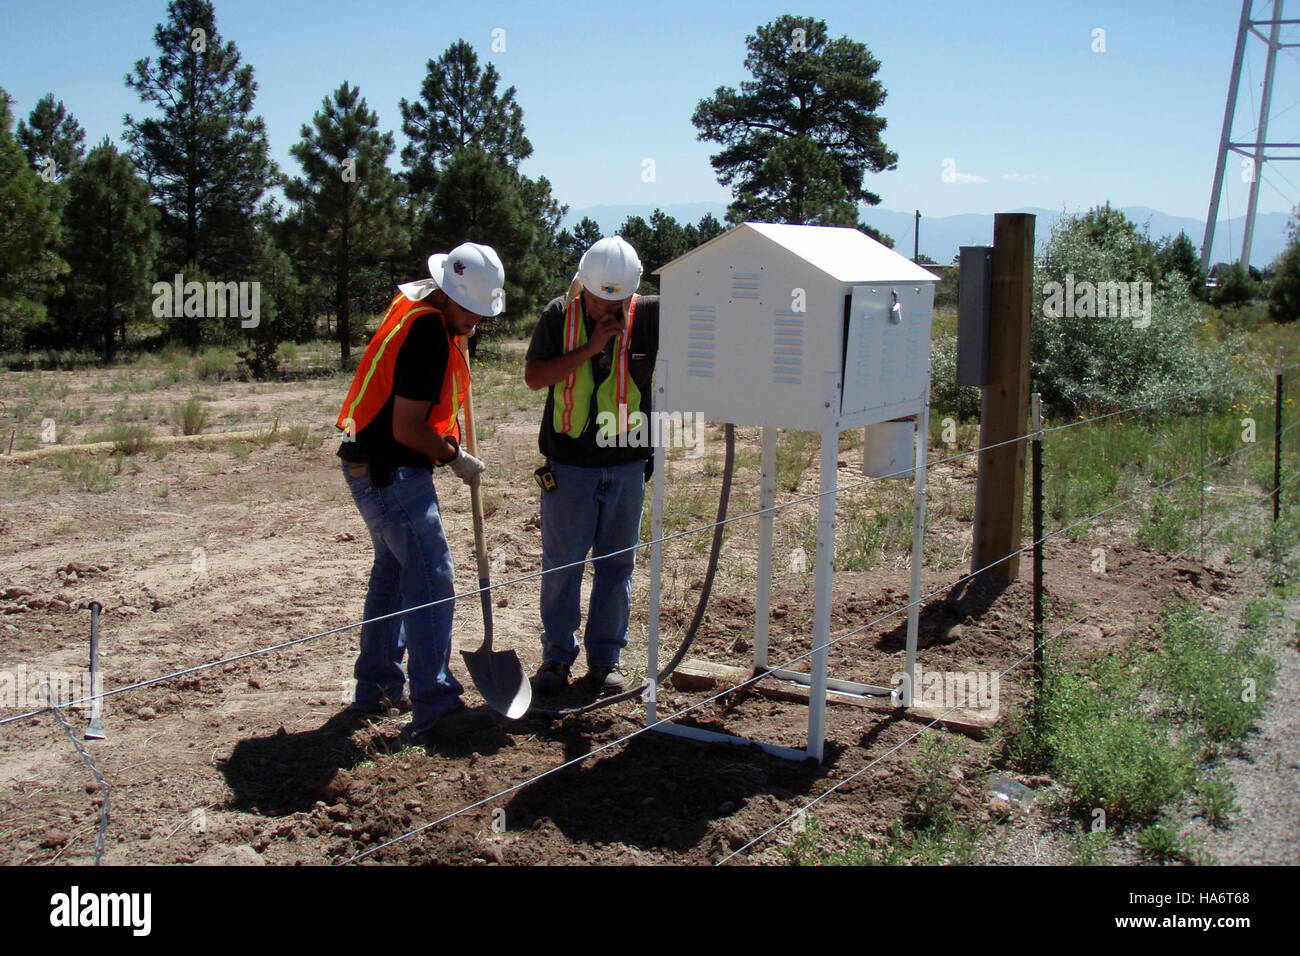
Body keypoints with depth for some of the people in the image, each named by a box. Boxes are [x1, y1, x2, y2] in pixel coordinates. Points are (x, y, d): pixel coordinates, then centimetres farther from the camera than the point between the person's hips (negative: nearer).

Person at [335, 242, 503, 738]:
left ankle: (376, 688, 29)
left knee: (394, 573, 19)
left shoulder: (414, 300, 7)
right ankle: (434, 705, -6)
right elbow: (407, 429, -23)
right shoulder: (427, 334, -22)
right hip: (393, 472, -11)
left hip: (375, 468, 11)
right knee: (431, 581, -9)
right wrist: (455, 458, -9)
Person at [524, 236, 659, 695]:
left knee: (617, 563, 10)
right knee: (560, 563, 7)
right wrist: (589, 349, -17)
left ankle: (606, 656, 23)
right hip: (568, 464, -1)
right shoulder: (560, 315, -4)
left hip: (627, 465, 1)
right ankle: (556, 655, 21)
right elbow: (533, 376, -9)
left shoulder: (650, 314, -4)